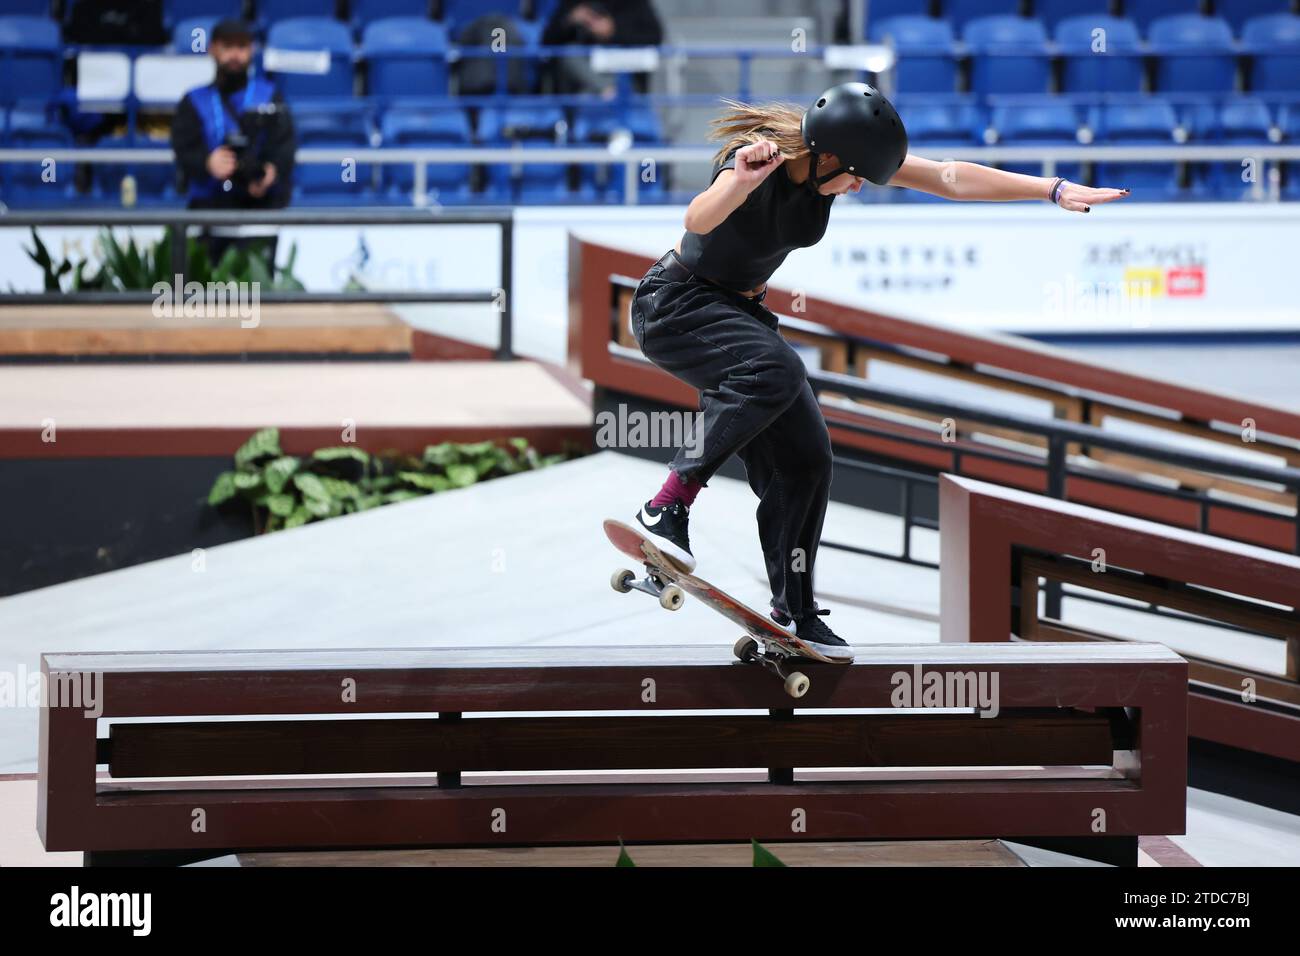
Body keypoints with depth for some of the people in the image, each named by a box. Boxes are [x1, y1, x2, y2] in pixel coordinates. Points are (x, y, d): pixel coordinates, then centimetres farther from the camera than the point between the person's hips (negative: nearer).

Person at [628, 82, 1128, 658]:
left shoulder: (838, 157, -9)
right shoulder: (758, 160, -30)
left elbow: (951, 178, -10)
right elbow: (698, 220, -50)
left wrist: (1055, 191, -15)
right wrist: (737, 183, -71)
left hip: (741, 310, 8)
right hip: (675, 305, -8)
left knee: (804, 454, 1)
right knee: (775, 370, -35)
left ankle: (794, 612, 13)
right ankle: (667, 509, -33)